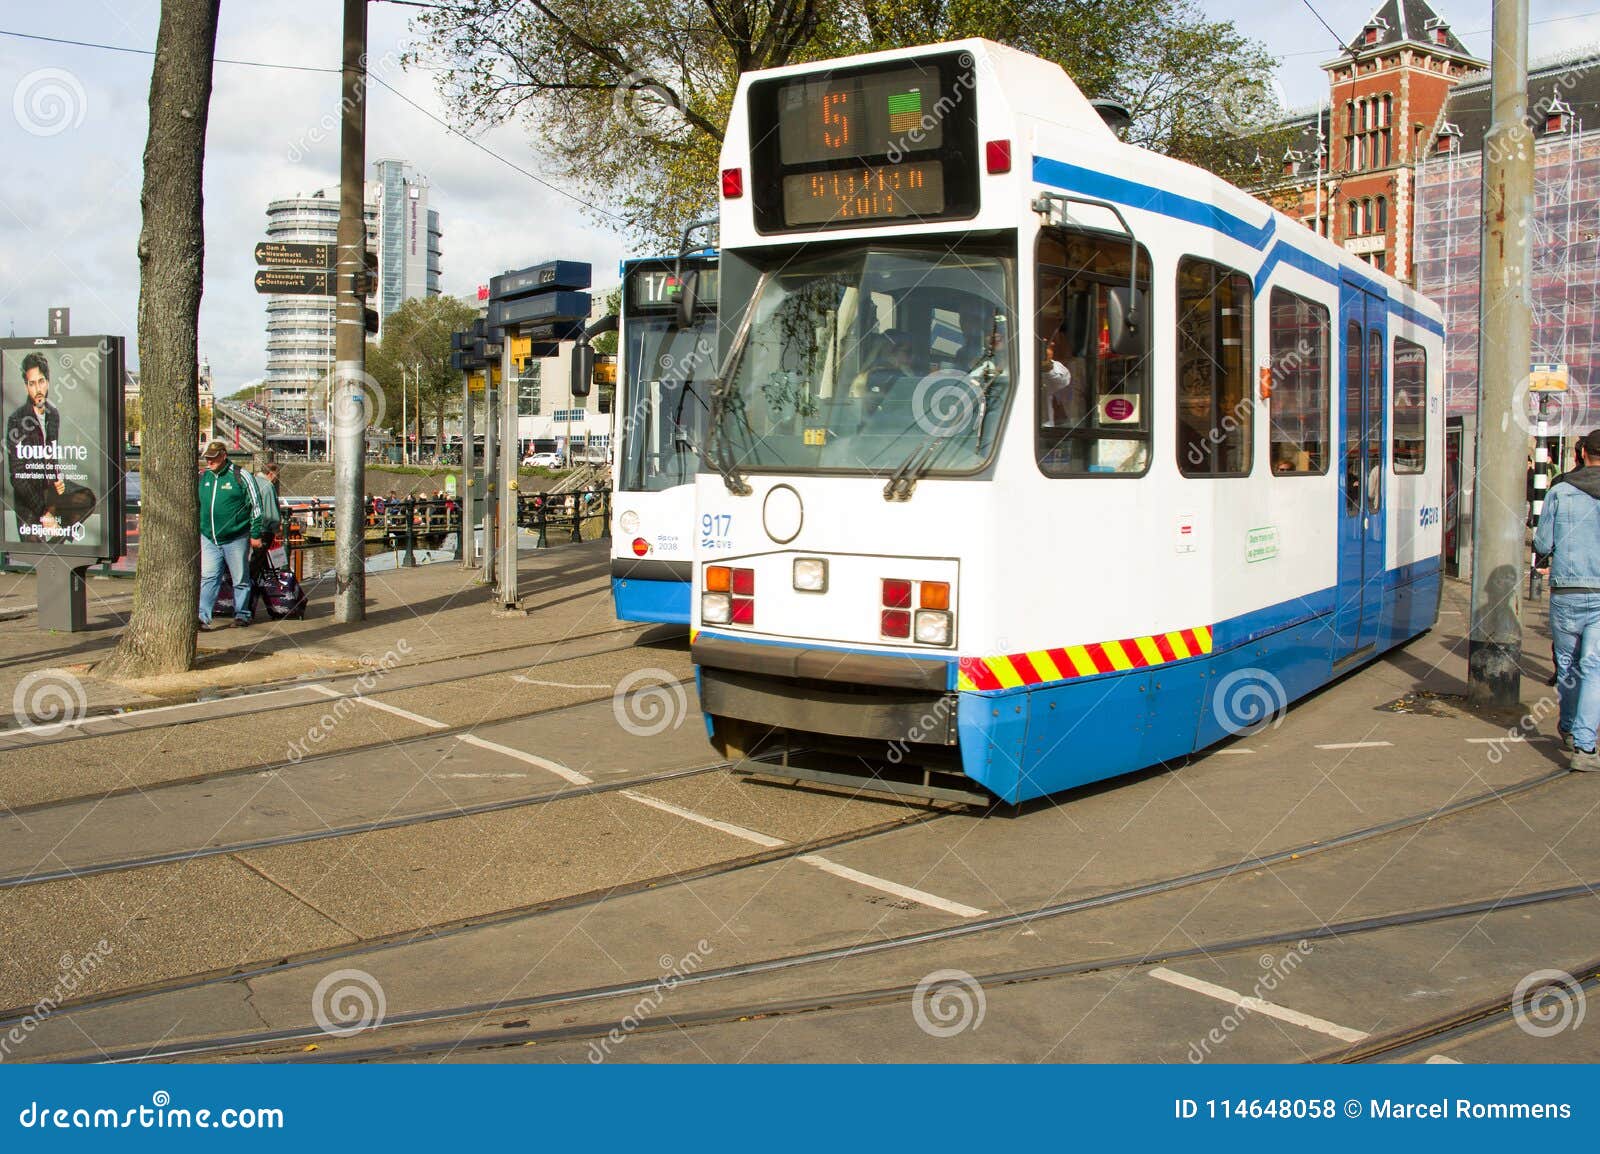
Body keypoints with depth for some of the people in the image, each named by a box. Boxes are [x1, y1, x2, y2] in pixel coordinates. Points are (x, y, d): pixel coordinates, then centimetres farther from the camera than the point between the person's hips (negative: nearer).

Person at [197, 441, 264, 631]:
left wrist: (255, 535, -4)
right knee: (208, 578, -5)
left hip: (236, 539, -3)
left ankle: (241, 614, 18)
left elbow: (256, 506, -2)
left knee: (240, 579, 6)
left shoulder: (240, 477, -5)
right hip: (209, 538, 3)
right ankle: (202, 616, -10)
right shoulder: (202, 477, 9)